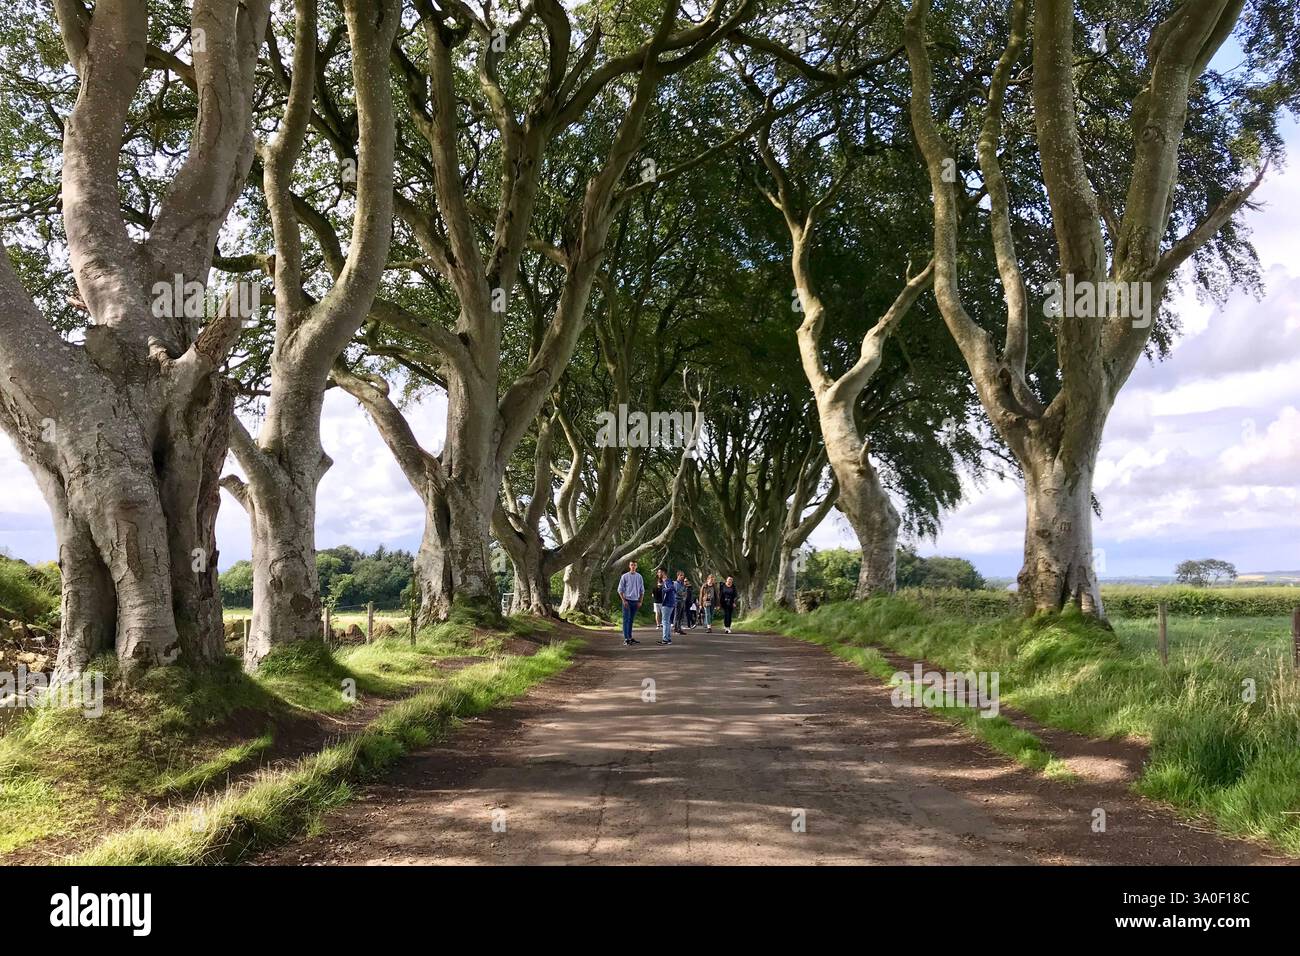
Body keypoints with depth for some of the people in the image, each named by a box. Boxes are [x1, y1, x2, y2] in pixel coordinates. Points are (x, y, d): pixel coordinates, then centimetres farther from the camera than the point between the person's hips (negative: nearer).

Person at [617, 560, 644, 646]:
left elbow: (642, 590, 13)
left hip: (635, 601, 4)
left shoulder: (639, 577, 7)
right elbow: (620, 590, -3)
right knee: (626, 620, -6)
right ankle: (626, 639, -10)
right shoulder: (625, 576, -3)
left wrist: (640, 601, 6)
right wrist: (624, 600, -11)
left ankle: (630, 637, 17)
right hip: (627, 601, -4)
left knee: (631, 620, 11)